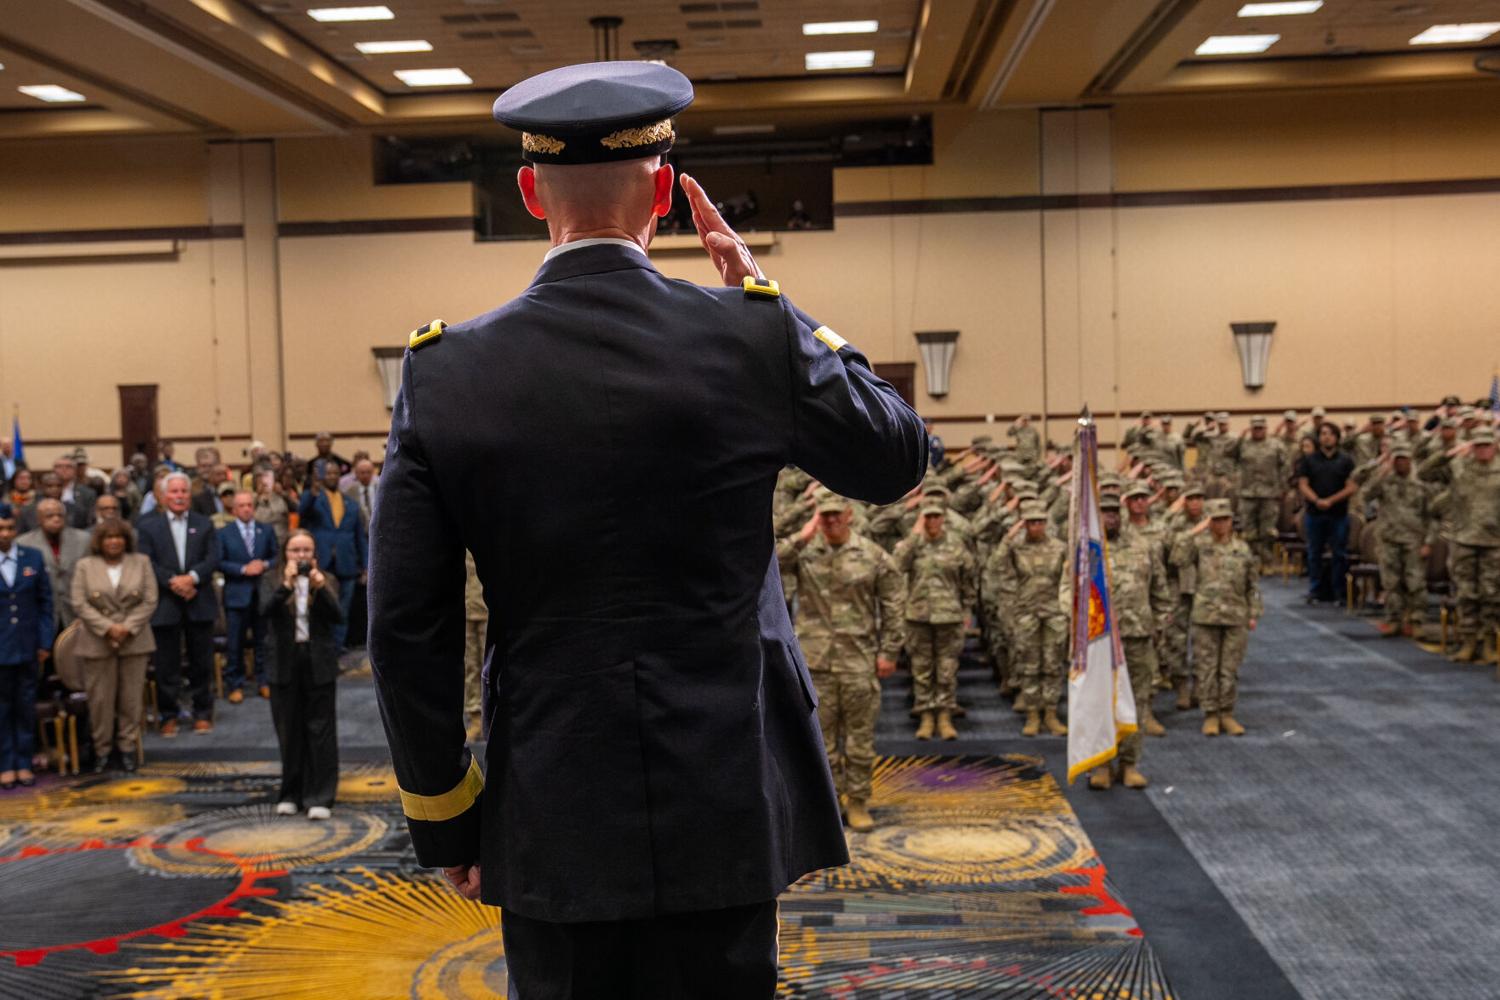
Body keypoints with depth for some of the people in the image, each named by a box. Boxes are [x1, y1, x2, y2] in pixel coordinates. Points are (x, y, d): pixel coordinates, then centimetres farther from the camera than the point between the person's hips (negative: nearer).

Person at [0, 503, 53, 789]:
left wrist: (45, 642, 2)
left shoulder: (33, 558, 4)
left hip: (28, 648, 2)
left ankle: (24, 764, 17)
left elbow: (45, 601, 7)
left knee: (26, 708, 8)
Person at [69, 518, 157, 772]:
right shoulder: (85, 566, 2)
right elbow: (81, 604, -4)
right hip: (97, 642, -1)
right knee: (100, 699, 2)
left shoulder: (141, 563, 5)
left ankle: (127, 748, 14)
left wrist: (128, 627, -11)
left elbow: (149, 601, 0)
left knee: (132, 697, 4)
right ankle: (102, 750, 13)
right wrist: (108, 628, -14)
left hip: (134, 640, 1)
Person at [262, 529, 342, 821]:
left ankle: (320, 798, 3)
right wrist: (286, 586, -28)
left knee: (321, 732, -1)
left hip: (319, 665, -1)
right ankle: (291, 794, 20)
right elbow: (265, 610, -14)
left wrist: (321, 588, -23)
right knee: (290, 733, 8)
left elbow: (338, 616, -9)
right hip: (286, 665, 1)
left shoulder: (327, 581, 4)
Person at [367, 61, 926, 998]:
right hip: (720, 814, -1)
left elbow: (407, 626, -3)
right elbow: (900, 456, 9)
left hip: (549, 830, 1)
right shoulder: (752, 336, -9)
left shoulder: (444, 373, -5)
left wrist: (444, 817, 9)